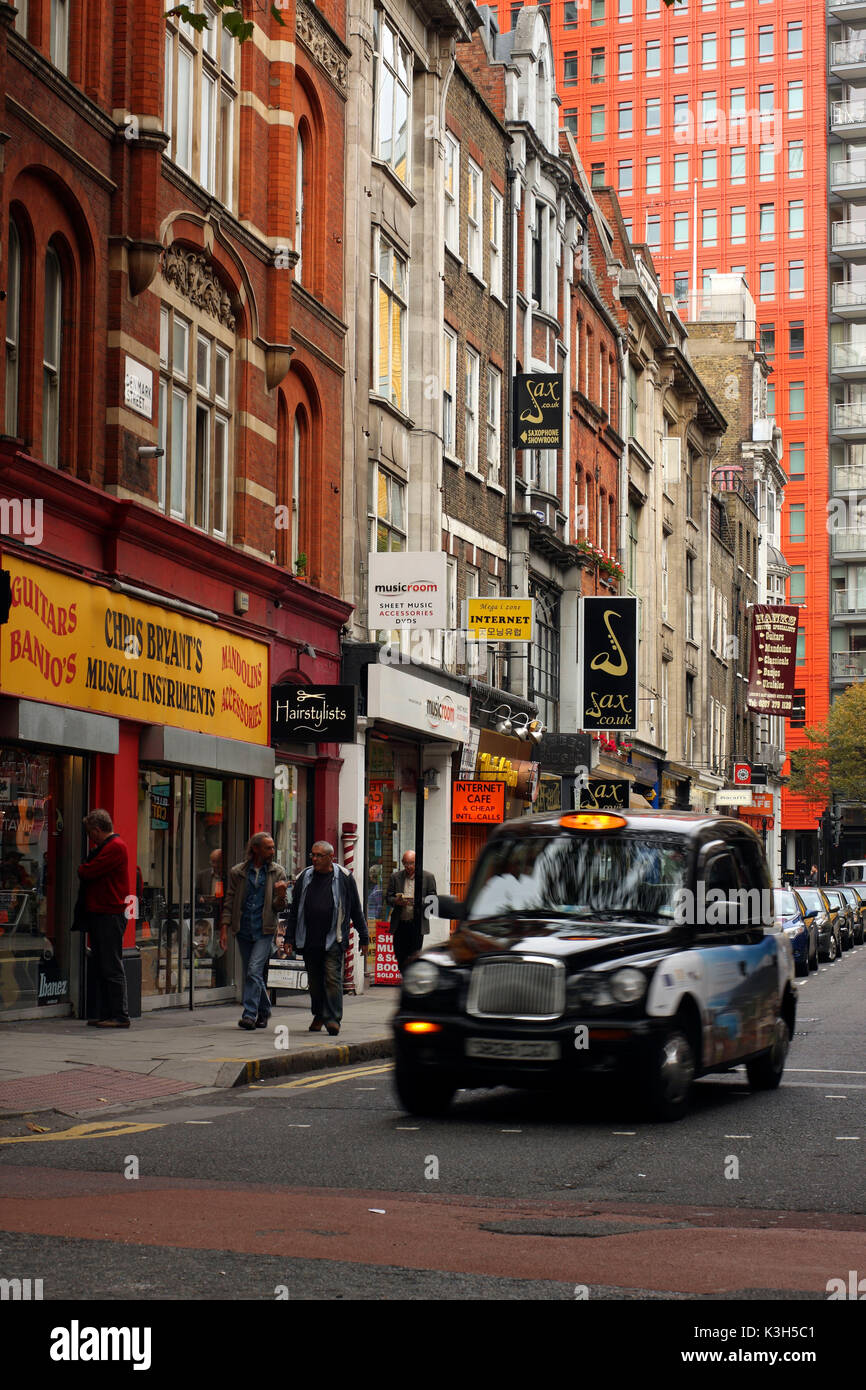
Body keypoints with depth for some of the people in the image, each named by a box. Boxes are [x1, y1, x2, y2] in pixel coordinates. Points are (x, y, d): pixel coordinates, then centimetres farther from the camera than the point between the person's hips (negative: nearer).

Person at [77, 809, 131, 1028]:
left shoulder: (115, 847, -12)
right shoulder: (105, 847, 22)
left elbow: (88, 872, -16)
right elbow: (88, 872, 23)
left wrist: (81, 869, 3)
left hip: (109, 917, -10)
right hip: (99, 914, 10)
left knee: (112, 969, -9)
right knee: (100, 969, 11)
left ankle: (120, 1015, -7)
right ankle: (107, 1014, 15)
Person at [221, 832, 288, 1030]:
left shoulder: (277, 872, 4)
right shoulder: (238, 872, 5)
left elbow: (278, 906, 4)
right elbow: (229, 901, 8)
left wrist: (280, 896, -19)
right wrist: (225, 926, -1)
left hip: (264, 931, -2)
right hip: (243, 930, 3)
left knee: (254, 971, -15)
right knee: (251, 974, 9)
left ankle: (250, 1014, -16)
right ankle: (264, 1011, 25)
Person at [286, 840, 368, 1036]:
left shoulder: (343, 878, 1)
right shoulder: (304, 878, 9)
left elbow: (356, 910, 7)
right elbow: (294, 910, 15)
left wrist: (363, 937, 7)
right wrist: (290, 938, 10)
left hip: (333, 940, -3)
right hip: (308, 940, 4)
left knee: (332, 978, -11)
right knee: (314, 981, 10)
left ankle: (333, 1018, -10)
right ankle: (318, 1016, 26)